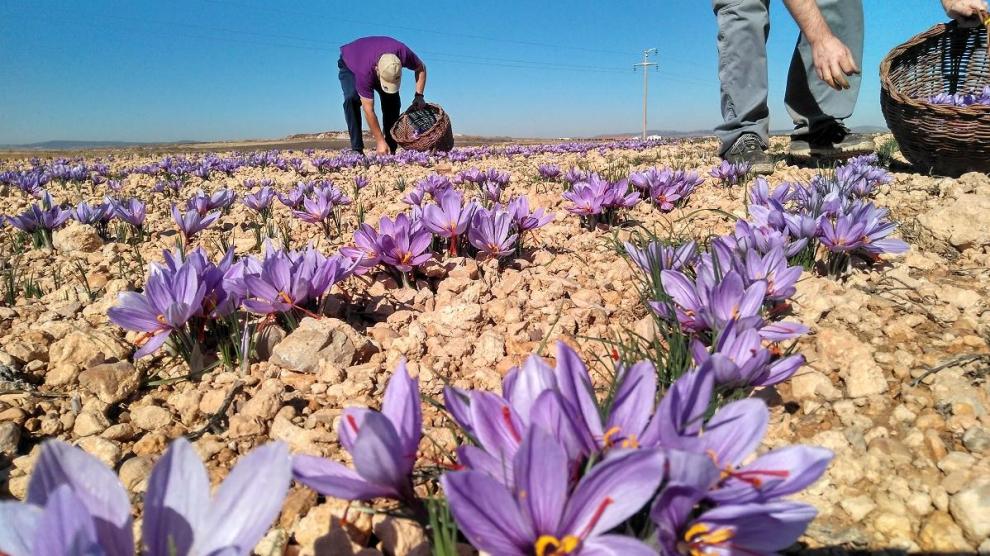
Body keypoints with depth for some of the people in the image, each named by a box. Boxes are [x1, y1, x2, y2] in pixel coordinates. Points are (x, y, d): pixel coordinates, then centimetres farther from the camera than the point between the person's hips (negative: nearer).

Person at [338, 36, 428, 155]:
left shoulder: (403, 53, -38)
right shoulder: (365, 72, -45)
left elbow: (421, 68, -15)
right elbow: (368, 110, -40)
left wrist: (419, 95, -26)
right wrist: (380, 141, -38)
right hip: (349, 65, -4)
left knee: (393, 100, -15)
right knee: (352, 99, -29)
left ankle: (391, 150, -8)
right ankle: (357, 149, -24)